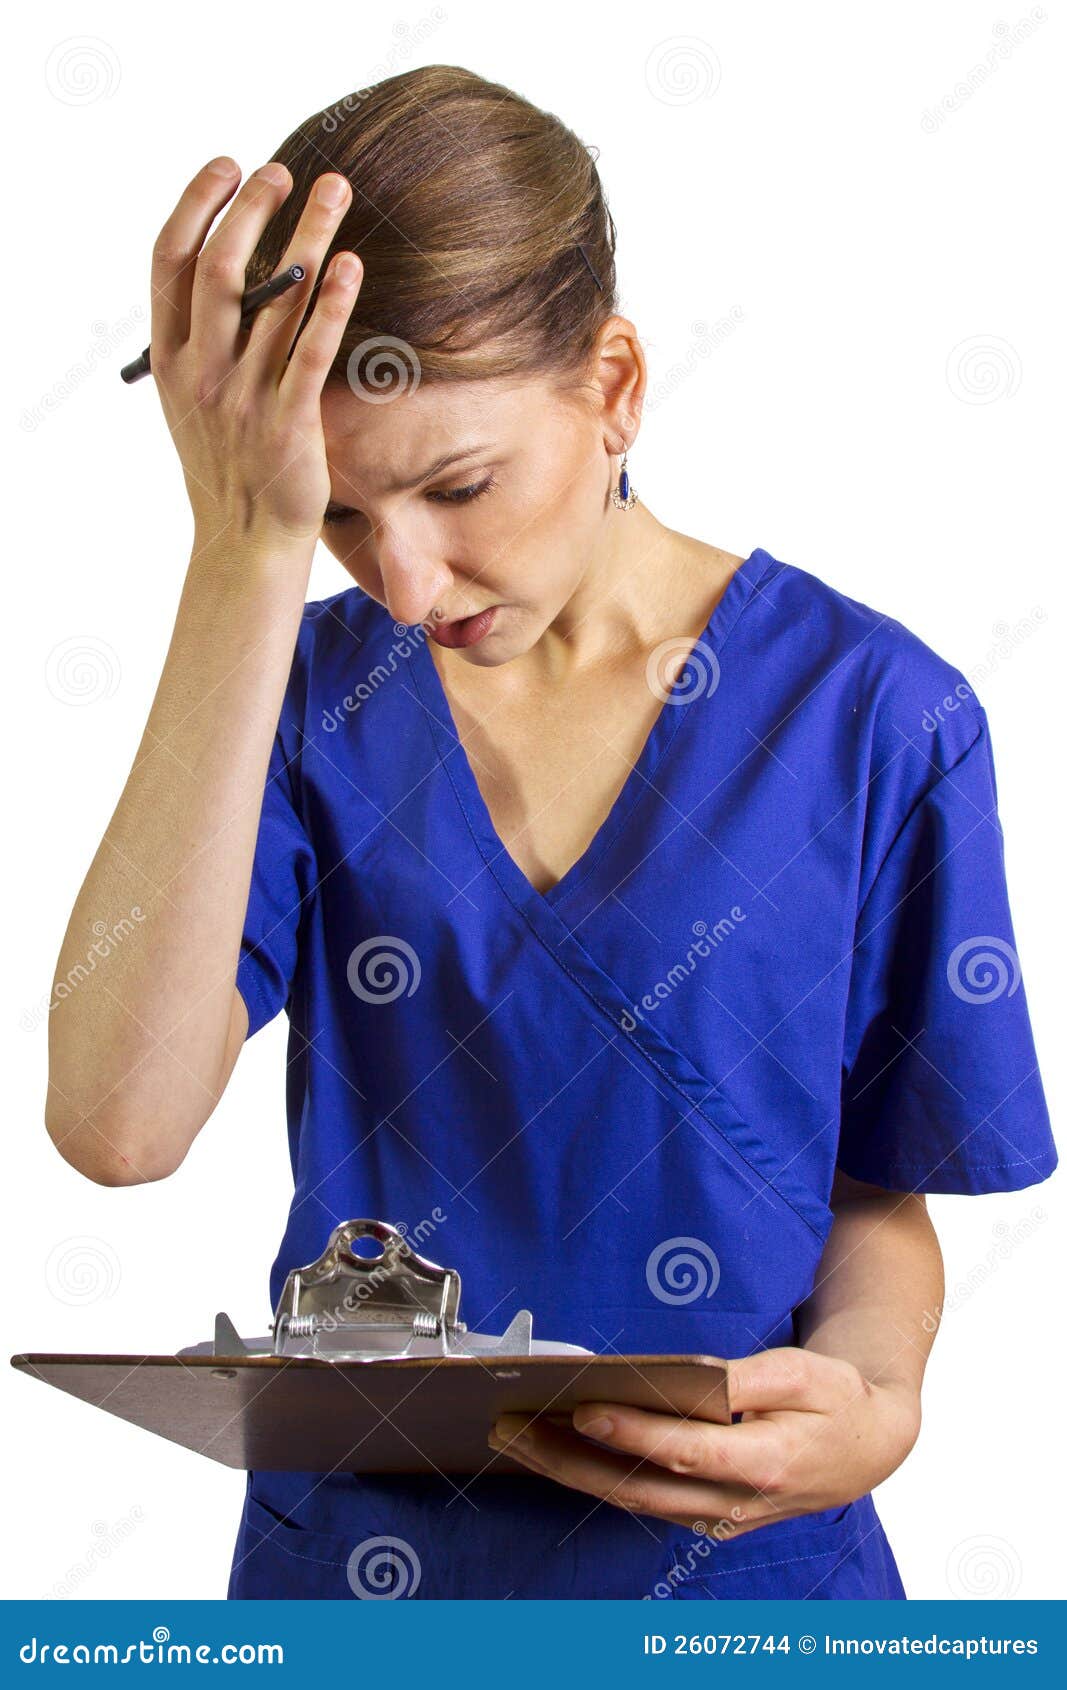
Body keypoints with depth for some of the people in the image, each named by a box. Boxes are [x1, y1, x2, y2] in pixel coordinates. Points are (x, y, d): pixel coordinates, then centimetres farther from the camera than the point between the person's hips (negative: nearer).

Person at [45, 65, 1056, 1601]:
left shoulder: (874, 720, -10)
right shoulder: (316, 691, -7)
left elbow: (880, 1198, 1)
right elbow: (120, 1124, -24)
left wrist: (872, 1402, -23)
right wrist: (246, 555, -26)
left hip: (730, 1577, -1)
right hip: (351, 1558, 2)